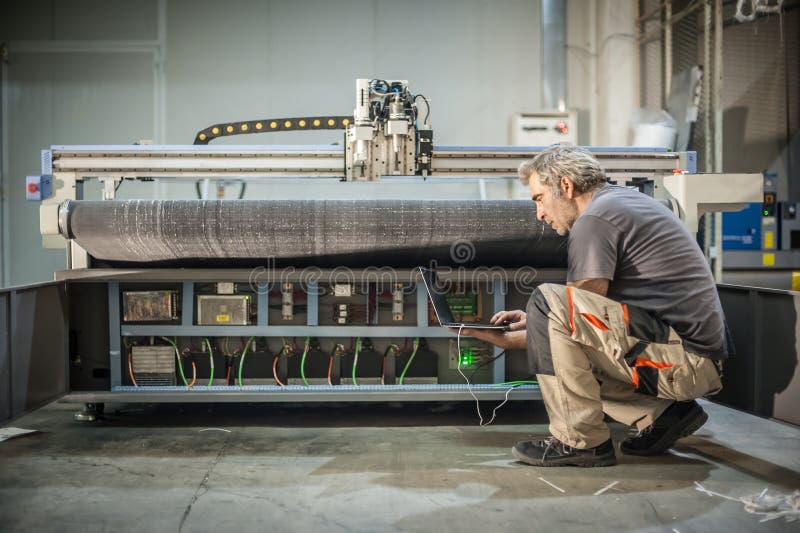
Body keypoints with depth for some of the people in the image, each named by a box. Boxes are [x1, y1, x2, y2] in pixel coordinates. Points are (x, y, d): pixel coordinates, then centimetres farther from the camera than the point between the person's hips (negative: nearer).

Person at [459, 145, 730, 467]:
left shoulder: (594, 219, -11)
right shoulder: (626, 200, 19)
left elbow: (584, 315, -12)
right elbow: (601, 312, 24)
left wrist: (511, 340, -2)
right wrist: (534, 321, 21)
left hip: (685, 360, -10)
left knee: (548, 301, -19)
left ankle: (582, 441, -13)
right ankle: (665, 414, 12)